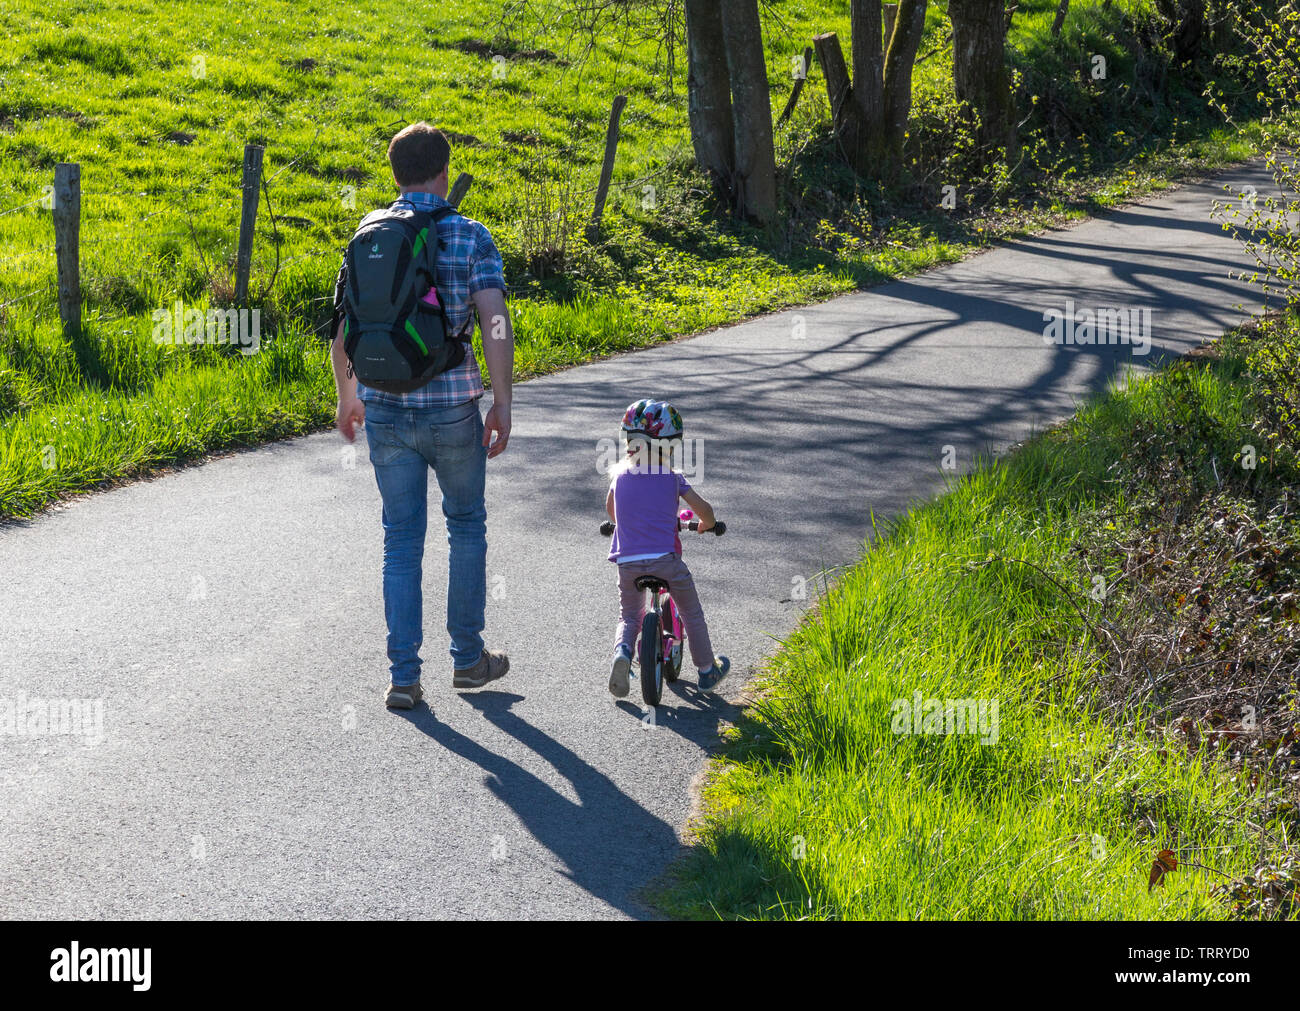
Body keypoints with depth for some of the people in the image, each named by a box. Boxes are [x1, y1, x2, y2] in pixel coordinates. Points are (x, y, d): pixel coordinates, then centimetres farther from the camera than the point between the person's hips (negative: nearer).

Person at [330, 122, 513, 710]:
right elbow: (495, 324, -16)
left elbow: (342, 327, 7)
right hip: (452, 408, -2)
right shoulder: (471, 238, -6)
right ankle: (468, 656, 26)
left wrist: (346, 395, 19)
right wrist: (502, 402, -11)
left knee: (401, 540, 9)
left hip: (384, 409, 2)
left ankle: (403, 677, 6)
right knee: (466, 527, 17)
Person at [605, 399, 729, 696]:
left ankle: (622, 650, -11)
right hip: (665, 558, -2)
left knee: (629, 617, 20)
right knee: (691, 613, 18)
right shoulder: (673, 478, -4)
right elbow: (702, 508, -5)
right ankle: (707, 670, 26)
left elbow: (610, 509, 22)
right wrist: (707, 524, 18)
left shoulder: (620, 474, 5)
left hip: (627, 560, 2)